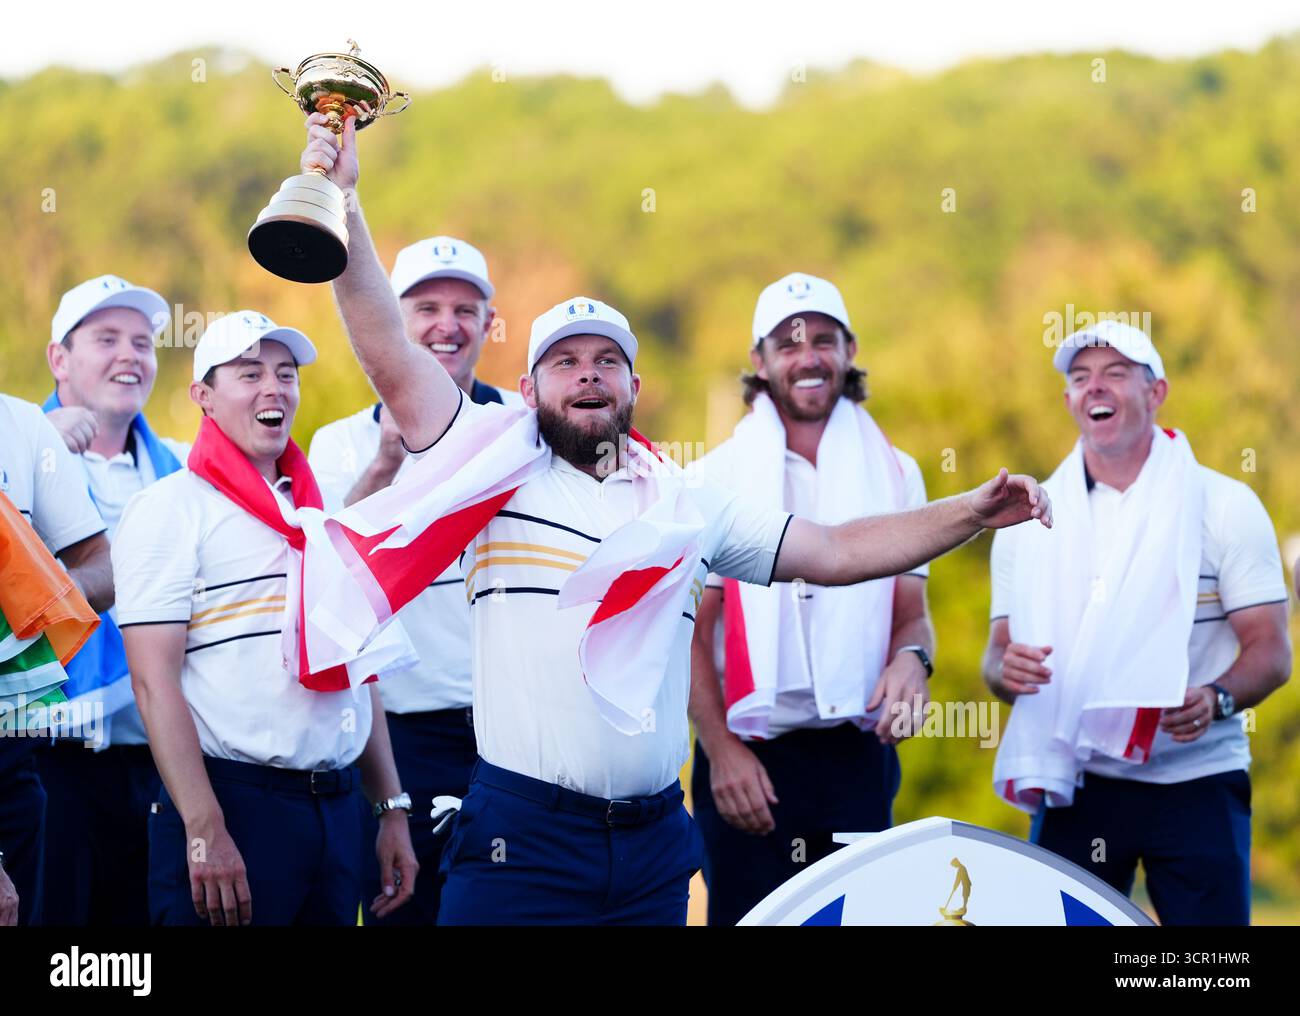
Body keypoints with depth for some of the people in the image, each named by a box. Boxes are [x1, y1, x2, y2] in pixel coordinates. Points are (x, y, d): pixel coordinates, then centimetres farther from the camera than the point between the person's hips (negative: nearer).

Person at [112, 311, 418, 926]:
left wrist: (392, 808, 15)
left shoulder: (324, 513, 17)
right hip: (233, 800, -6)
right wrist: (204, 830, -19)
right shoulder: (170, 508, -3)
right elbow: (154, 679, -11)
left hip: (337, 805, 6)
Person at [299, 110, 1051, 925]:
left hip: (653, 849, 4)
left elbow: (837, 553, 16)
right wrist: (341, 204, -18)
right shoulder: (503, 468, 2)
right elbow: (392, 359, -8)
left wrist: (974, 514, 6)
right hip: (522, 836, -4)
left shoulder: (688, 503, 14)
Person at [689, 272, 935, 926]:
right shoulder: (718, 477, 3)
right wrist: (720, 750, -10)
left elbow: (912, 612, 12)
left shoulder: (894, 473, 11)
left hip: (858, 755, 2)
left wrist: (911, 658, -12)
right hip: (747, 759, -2)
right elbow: (691, 631, 0)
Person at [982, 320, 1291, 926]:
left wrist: (1216, 700, -23)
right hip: (1077, 785, 2)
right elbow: (999, 653, 11)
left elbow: (1270, 650, -3)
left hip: (1197, 780, -2)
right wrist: (1005, 668, -13)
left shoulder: (1224, 505, 2)